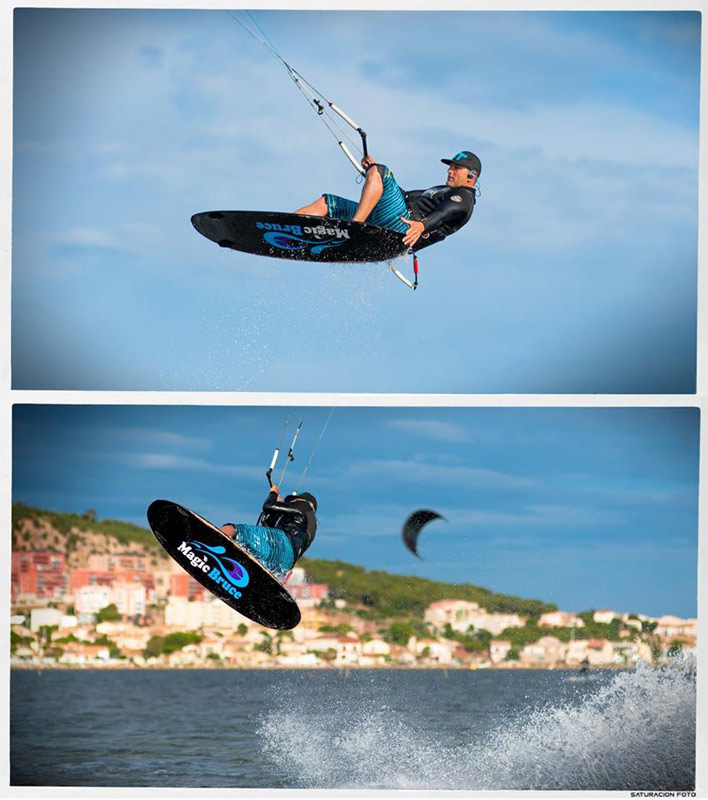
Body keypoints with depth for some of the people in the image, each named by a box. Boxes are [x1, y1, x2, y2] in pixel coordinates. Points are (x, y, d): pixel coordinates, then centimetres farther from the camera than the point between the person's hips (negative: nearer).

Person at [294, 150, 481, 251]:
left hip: (403, 228, -9)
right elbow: (402, 195, 39)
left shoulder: (464, 197, 8)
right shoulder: (440, 191, 37)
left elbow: (446, 211, -14)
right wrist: (373, 170, 32)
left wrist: (423, 225, -36)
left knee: (378, 172, -25)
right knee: (325, 203, 6)